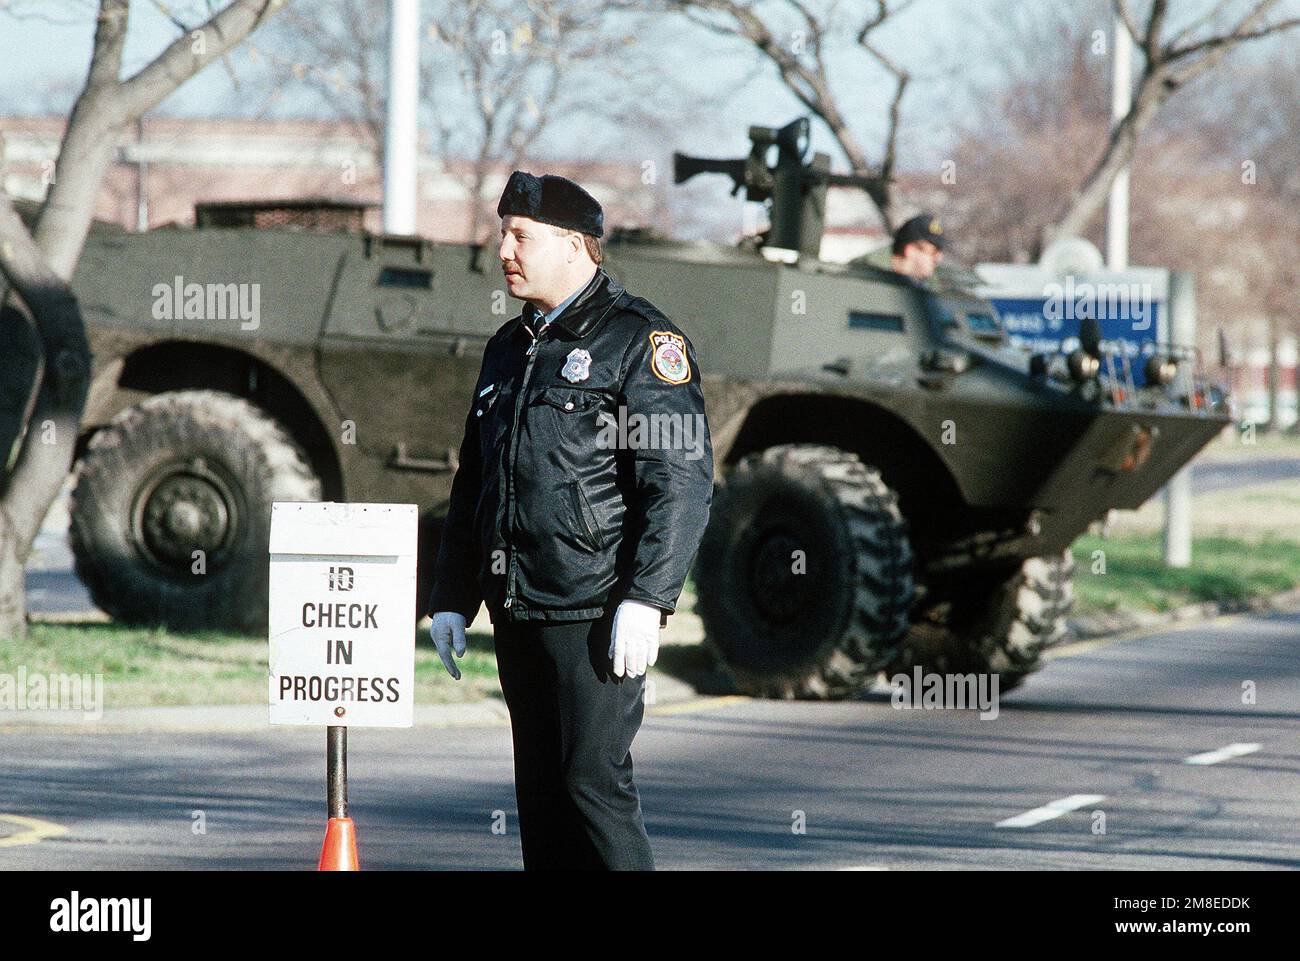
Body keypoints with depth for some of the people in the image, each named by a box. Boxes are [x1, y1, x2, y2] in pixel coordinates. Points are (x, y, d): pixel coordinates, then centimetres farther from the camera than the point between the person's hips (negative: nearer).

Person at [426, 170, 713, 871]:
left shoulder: (639, 339, -6)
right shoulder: (509, 347, 18)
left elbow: (682, 479, -14)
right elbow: (472, 484, 25)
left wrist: (645, 601, -20)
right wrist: (450, 598, 19)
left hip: (594, 612, -8)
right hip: (518, 613, 8)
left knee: (594, 780, -11)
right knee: (539, 790, 9)